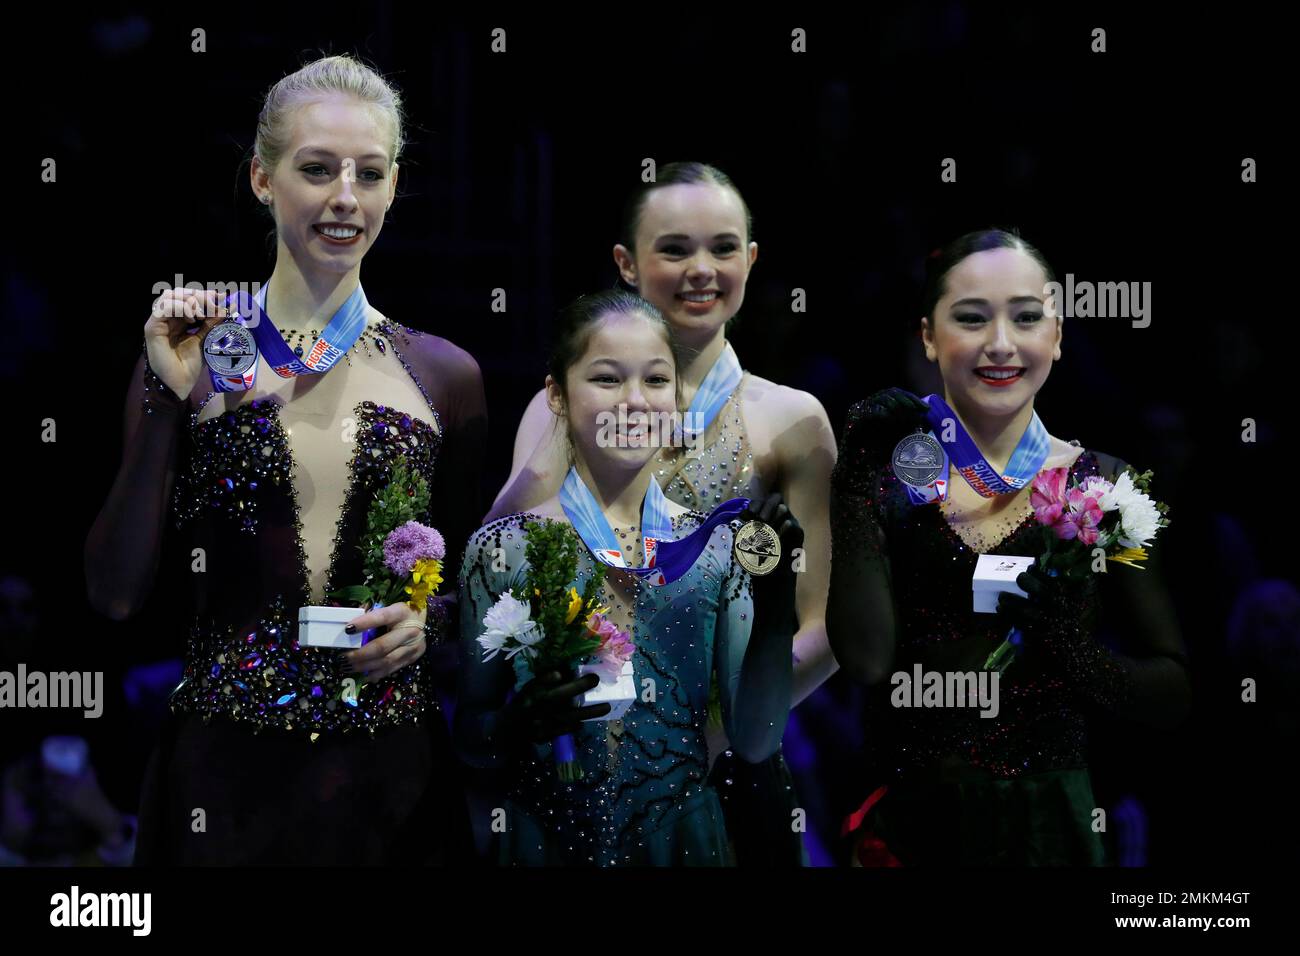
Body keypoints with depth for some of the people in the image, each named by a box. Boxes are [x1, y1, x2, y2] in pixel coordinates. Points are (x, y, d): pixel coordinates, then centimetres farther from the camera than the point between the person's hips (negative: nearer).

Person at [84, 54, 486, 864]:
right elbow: (115, 594, -5)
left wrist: (431, 615, -6)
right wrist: (166, 402, -11)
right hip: (227, 766, -1)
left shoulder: (443, 374, 4)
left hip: (391, 766, 1)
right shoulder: (194, 359, 0)